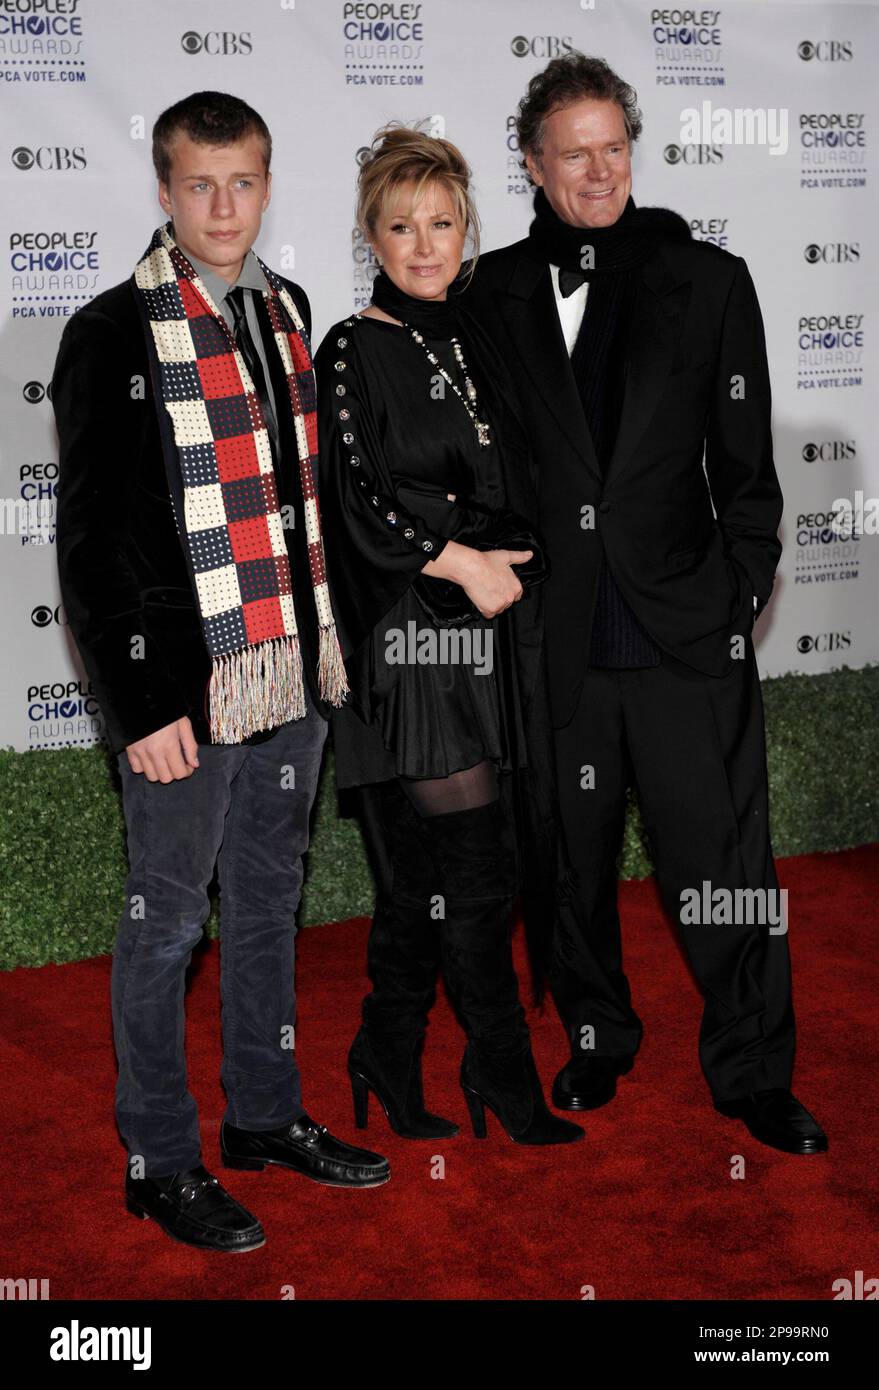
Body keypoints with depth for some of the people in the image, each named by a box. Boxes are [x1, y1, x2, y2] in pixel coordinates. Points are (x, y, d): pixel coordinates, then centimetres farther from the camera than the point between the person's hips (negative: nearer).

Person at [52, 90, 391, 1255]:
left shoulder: (283, 309, 10)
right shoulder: (115, 335, -10)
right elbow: (92, 539, -12)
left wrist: (323, 642, 15)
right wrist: (144, 703, -15)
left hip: (292, 674, 7)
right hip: (186, 686, -6)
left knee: (269, 901, 18)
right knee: (168, 921, 5)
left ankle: (265, 1115, 35)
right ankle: (161, 1161, 21)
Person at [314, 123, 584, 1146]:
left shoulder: (471, 342, 15)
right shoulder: (355, 350, -4)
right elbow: (359, 501, -11)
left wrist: (509, 571, 7)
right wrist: (465, 564, -9)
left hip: (488, 635, 6)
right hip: (412, 638, -6)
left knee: (425, 876, 11)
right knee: (475, 869, -3)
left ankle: (389, 1062, 24)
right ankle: (501, 1068, 14)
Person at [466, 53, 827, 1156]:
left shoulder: (708, 282, 5)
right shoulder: (493, 295, 5)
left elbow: (745, 461, 6)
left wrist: (742, 599, 1)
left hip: (688, 634, -1)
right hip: (553, 639, 1)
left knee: (724, 868, 3)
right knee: (571, 866, 13)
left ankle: (754, 1076, 21)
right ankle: (596, 1042, 35)